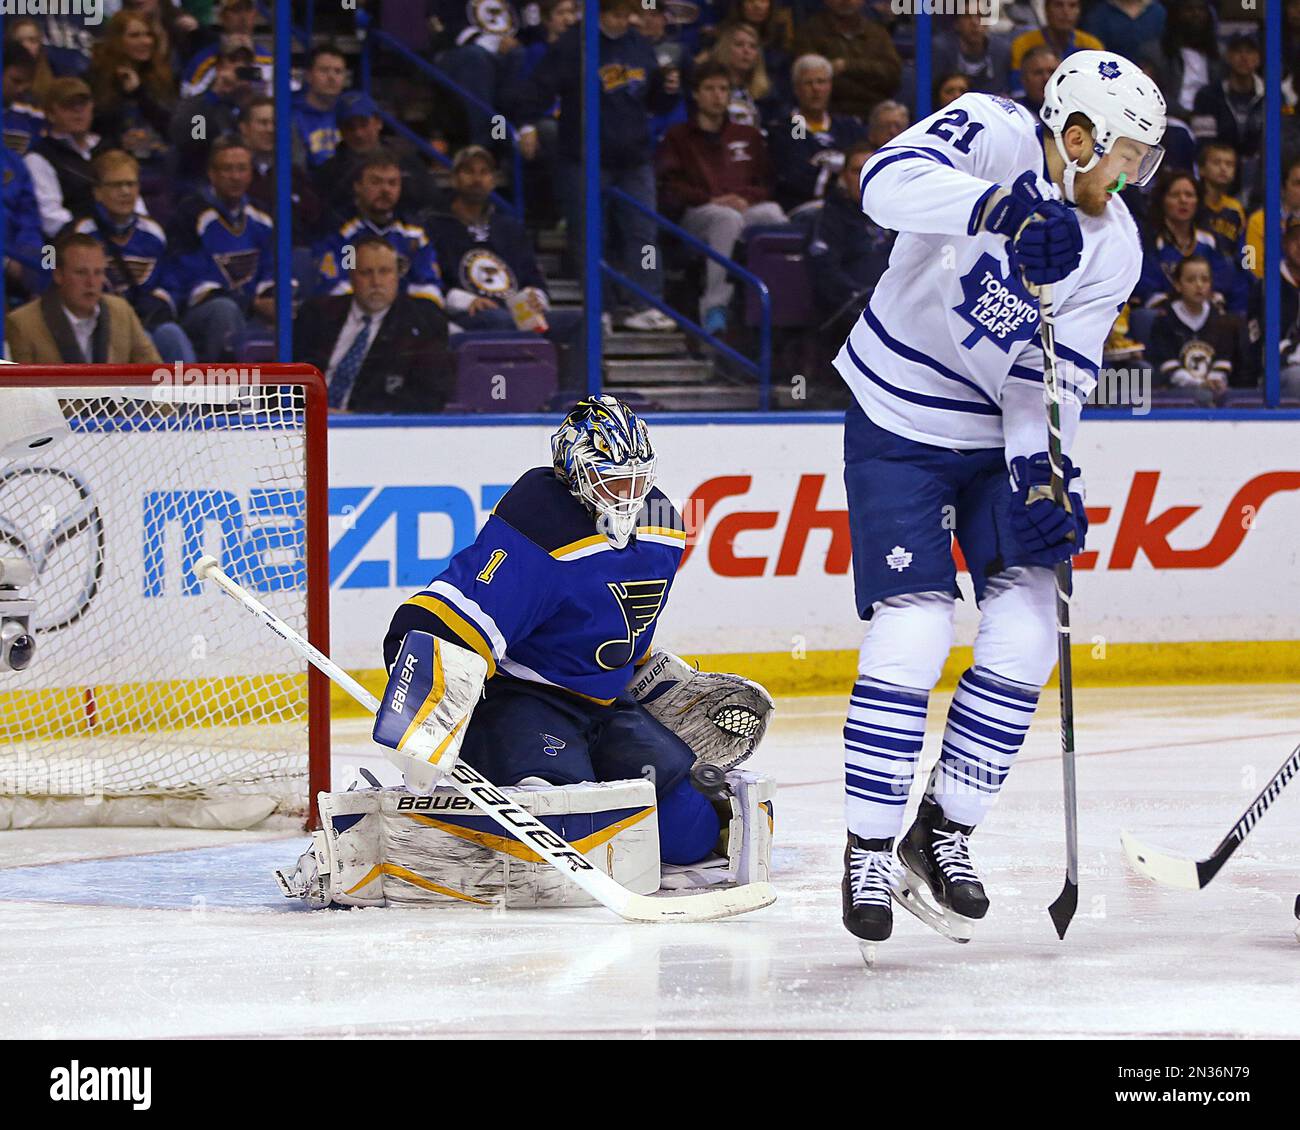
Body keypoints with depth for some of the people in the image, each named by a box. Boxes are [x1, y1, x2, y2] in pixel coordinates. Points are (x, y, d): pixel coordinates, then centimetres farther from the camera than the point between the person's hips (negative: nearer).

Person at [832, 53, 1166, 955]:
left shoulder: (1113, 247, -5)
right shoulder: (993, 137, -18)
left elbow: (1055, 376, -7)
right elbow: (891, 180, -38)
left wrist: (1043, 476, -24)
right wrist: (1003, 210, -53)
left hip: (1002, 439, 5)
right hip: (900, 428, -5)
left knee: (1026, 635, -6)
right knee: (912, 634, -14)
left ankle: (945, 831, 10)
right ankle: (870, 846, 1)